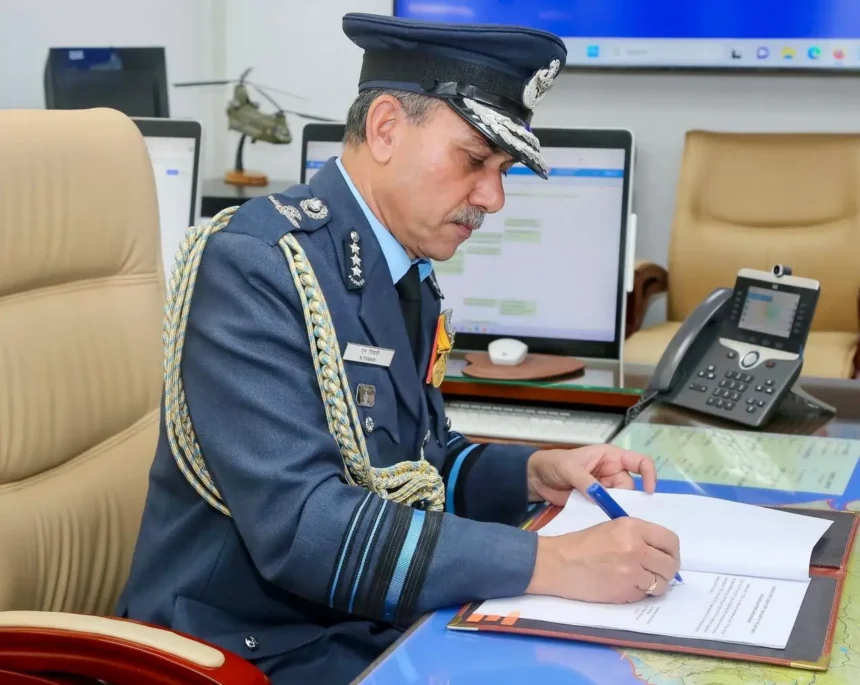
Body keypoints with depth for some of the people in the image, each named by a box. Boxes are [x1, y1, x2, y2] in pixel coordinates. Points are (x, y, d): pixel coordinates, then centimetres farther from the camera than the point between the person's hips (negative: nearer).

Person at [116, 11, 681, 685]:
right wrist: (553, 563, -30)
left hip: (372, 624, 8)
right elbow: (300, 528, -28)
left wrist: (534, 473, -3)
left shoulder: (410, 271, 5)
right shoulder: (253, 264, -20)